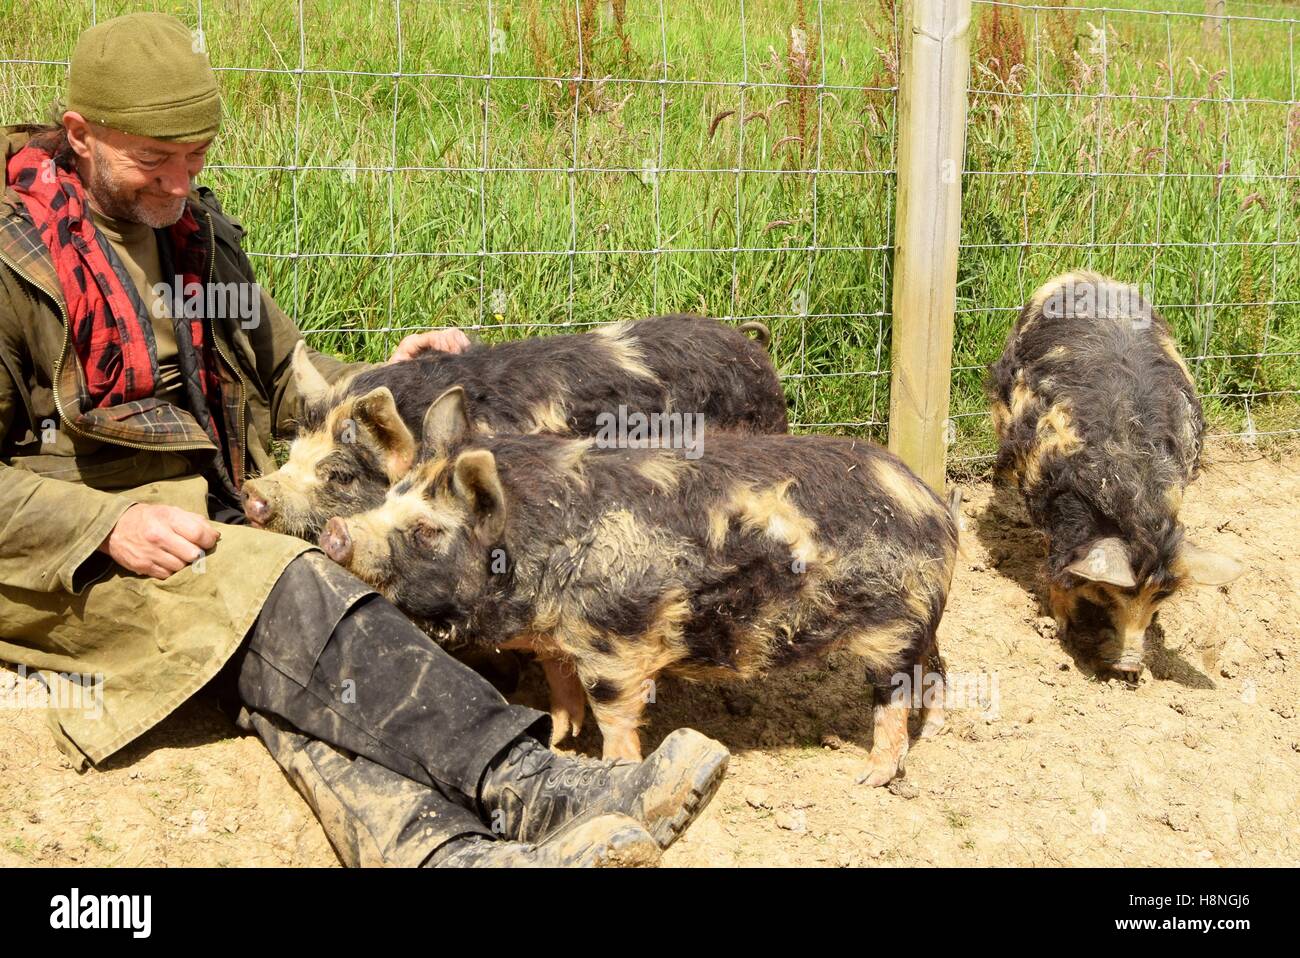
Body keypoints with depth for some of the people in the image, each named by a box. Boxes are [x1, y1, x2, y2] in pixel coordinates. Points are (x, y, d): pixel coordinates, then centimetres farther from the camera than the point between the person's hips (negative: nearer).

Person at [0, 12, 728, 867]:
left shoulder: (197, 230, 14)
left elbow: (282, 380, 24)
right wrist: (108, 528, -24)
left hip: (208, 527, 6)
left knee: (293, 668, -27)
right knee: (283, 593, -34)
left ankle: (444, 848, -53)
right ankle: (525, 787, -47)